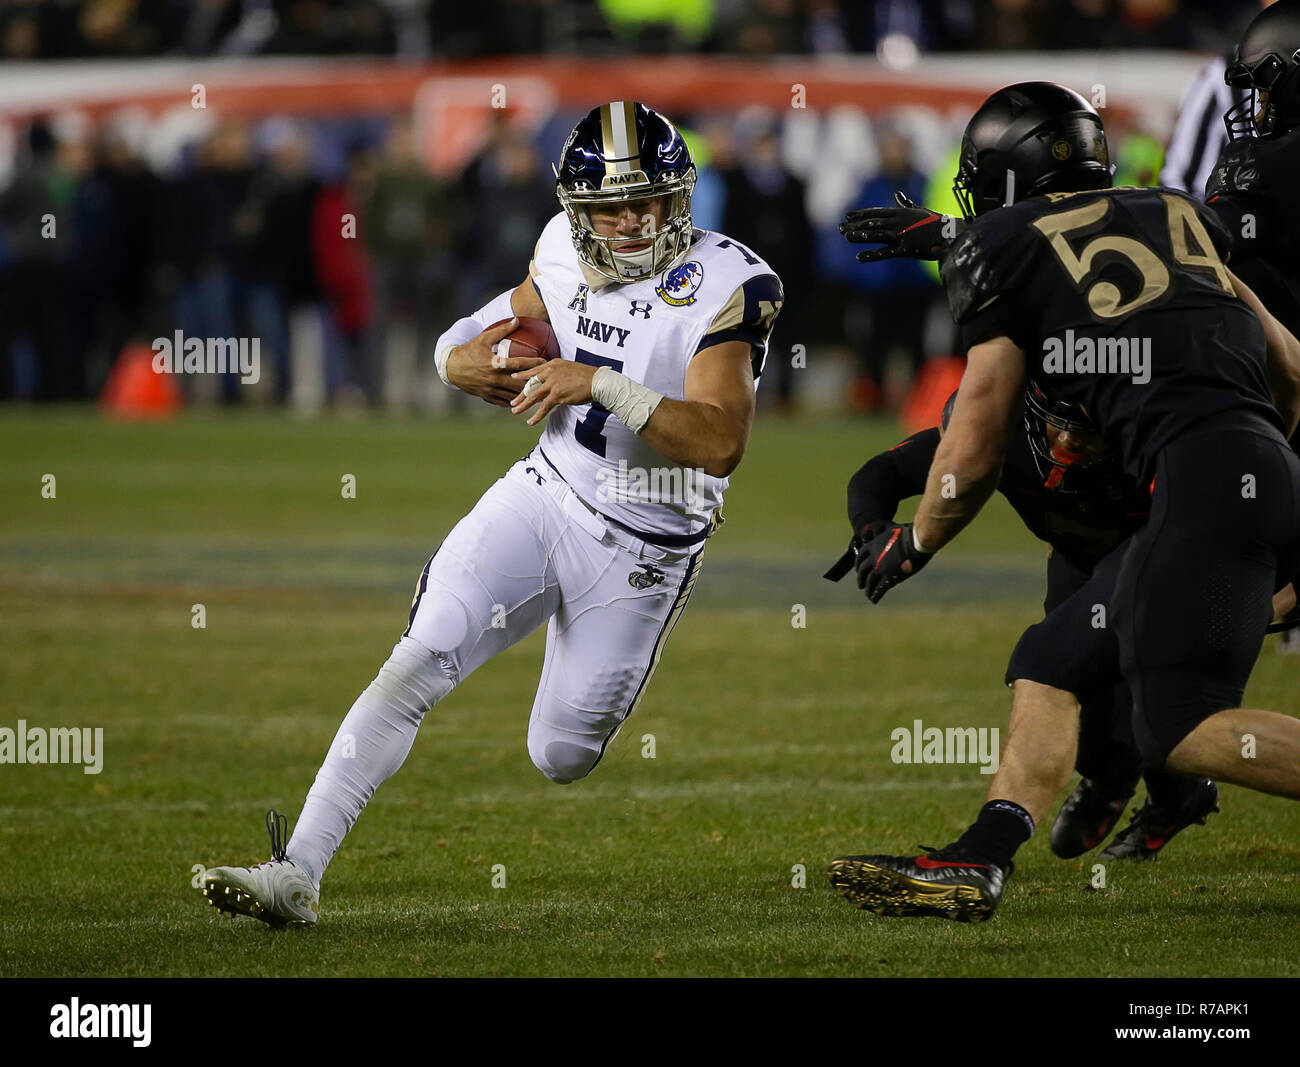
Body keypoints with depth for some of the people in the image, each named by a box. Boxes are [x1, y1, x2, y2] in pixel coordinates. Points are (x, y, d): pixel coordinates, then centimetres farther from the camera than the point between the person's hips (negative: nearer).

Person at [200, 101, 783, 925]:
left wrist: (601, 384, -36)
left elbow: (721, 443, -28)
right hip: (542, 495, 3)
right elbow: (508, 332, 16)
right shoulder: (568, 255, -2)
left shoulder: (724, 287, -19)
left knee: (562, 760, 8)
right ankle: (298, 872, -12)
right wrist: (466, 361, -9)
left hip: (641, 546, -3)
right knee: (415, 667, -14)